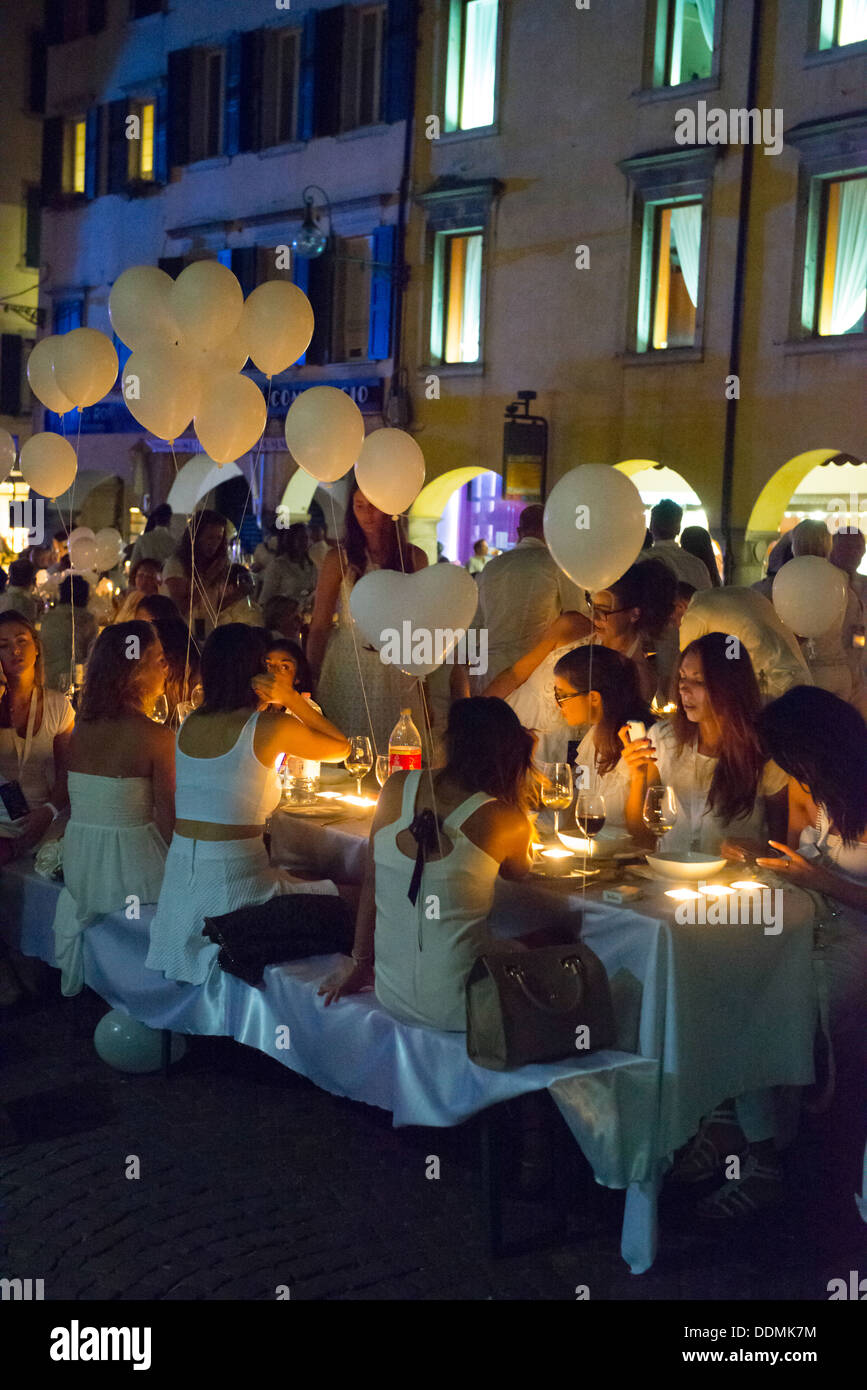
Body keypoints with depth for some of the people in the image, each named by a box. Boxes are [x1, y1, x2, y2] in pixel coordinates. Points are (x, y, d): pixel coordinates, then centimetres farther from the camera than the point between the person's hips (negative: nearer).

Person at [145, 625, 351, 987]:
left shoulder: (189, 723, 10)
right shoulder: (271, 726, -7)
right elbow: (341, 748, 9)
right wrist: (290, 698, 6)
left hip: (178, 875, 7)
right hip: (232, 880, -7)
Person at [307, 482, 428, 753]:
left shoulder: (415, 558, 6)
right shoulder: (339, 560, -1)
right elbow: (319, 625, -2)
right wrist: (310, 680, -8)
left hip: (398, 672, 2)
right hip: (348, 668, -2)